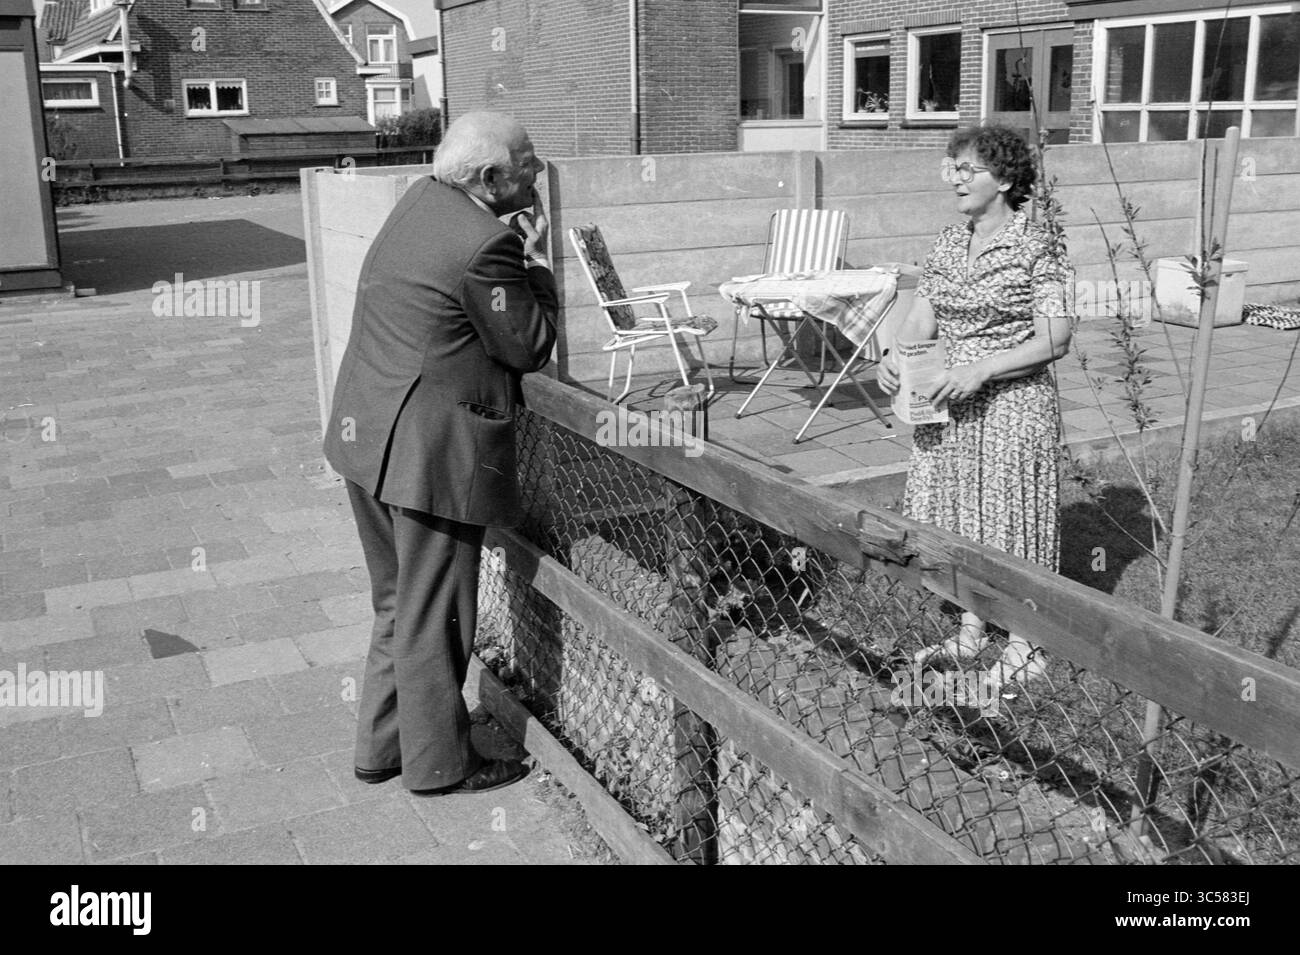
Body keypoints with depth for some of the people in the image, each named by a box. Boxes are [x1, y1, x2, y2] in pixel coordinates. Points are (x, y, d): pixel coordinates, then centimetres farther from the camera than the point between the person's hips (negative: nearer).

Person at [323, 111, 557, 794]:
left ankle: (381, 746, 34)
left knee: (398, 604, 21)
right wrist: (534, 263, -3)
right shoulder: (485, 243, -20)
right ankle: (439, 763, 22)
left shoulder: (421, 200, 9)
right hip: (430, 453, -10)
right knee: (435, 615, 5)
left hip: (366, 437, 10)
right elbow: (530, 347, -11)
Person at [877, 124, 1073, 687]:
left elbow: (1054, 340, -15)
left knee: (1012, 519, 3)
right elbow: (921, 320, 8)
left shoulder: (1035, 249, -12)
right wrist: (894, 356, -13)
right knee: (961, 517, 14)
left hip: (1011, 405, -6)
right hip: (949, 406, 6)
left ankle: (1025, 649, 19)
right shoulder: (948, 244, 7)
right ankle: (970, 633, 31)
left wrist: (981, 369, -24)